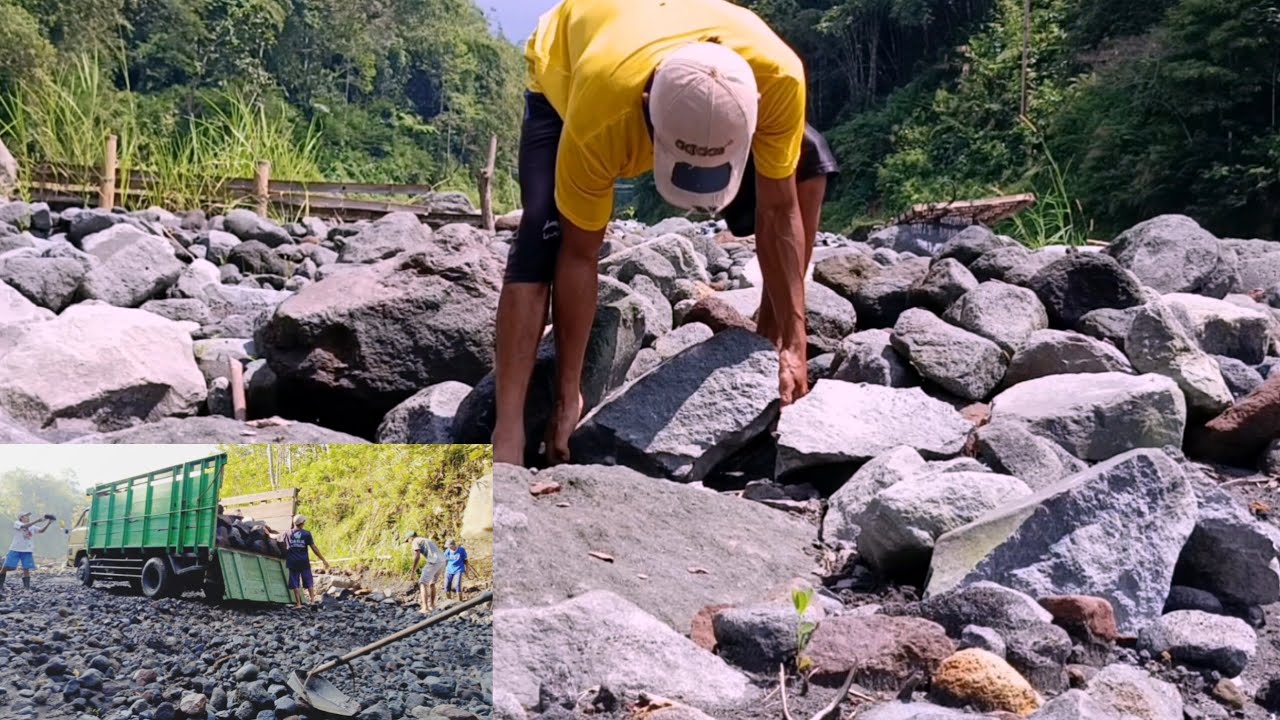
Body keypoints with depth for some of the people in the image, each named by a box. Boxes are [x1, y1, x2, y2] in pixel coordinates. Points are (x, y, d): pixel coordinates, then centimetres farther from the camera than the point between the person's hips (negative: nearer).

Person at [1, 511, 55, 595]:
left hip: (27, 551, 3)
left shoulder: (32, 527, 12)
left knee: (26, 569, -5)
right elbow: (25, 526, -22)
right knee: (5, 567, -3)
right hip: (15, 550, -3)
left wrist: (48, 523, -17)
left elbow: (42, 530, -1)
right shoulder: (17, 523, -3)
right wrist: (38, 520, -31)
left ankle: (27, 588, -5)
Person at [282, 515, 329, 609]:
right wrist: (323, 560, -2)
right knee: (309, 582, 11)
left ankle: (298, 603, 3)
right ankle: (312, 600, 8)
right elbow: (314, 548, -6)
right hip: (304, 562, -1)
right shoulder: (306, 534, -4)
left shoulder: (287, 534, 0)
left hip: (293, 562, 1)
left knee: (295, 584, 4)